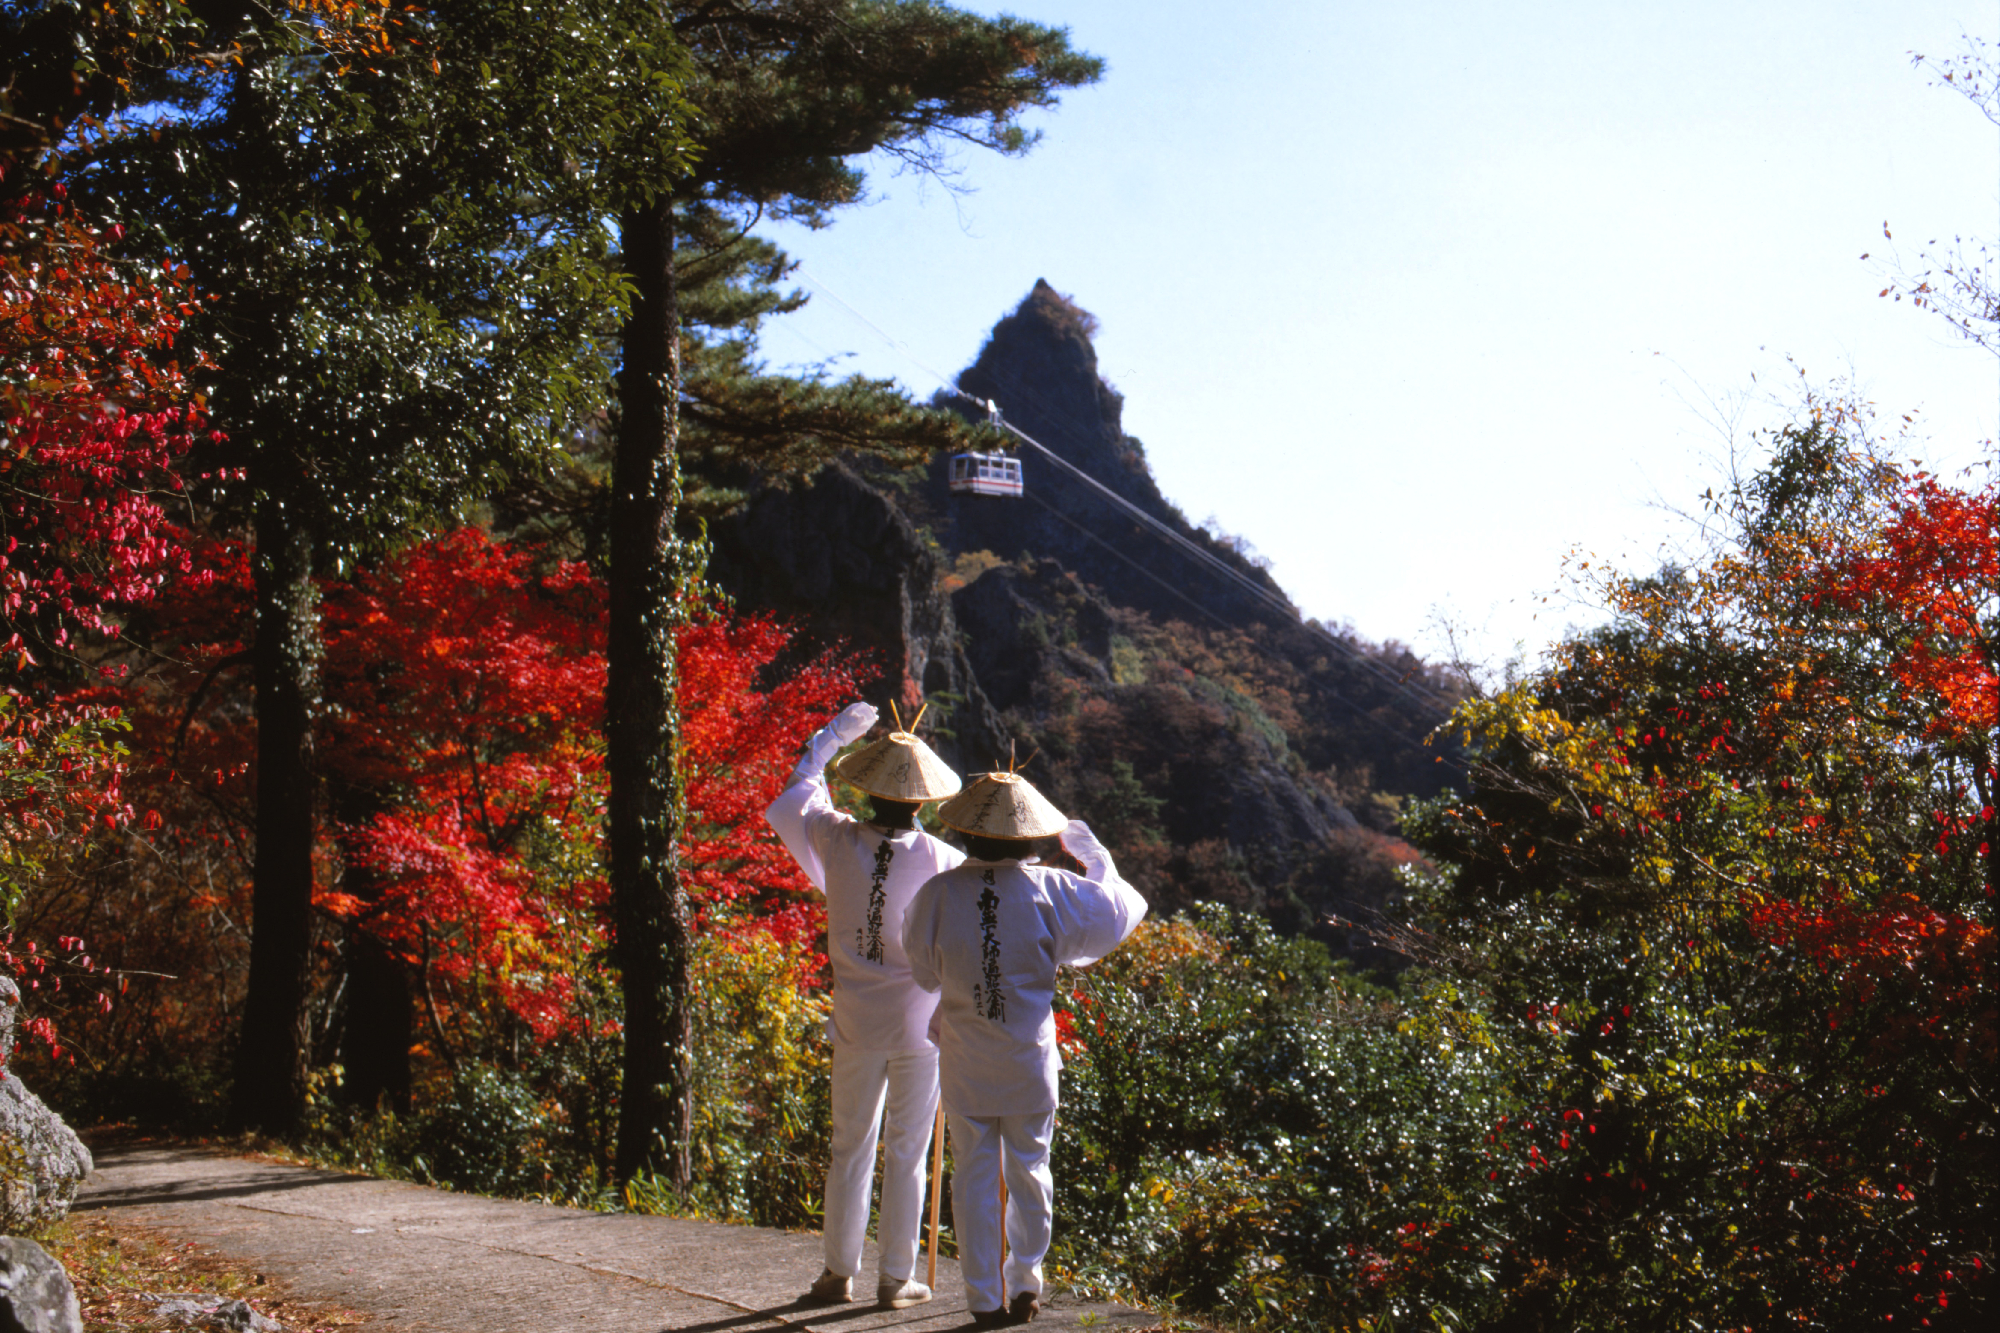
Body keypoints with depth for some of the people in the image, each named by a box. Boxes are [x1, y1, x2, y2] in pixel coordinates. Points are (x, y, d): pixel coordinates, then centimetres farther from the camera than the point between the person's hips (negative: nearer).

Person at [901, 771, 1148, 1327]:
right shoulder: (1050, 890, -13)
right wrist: (1095, 859, 17)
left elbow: (924, 971, 2)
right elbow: (1121, 910, 3)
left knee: (974, 1174, 10)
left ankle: (985, 1298, 16)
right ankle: (1025, 1282, 24)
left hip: (964, 1060, 0)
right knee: (1029, 1168, 16)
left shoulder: (940, 893, -11)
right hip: (1030, 1059, 0)